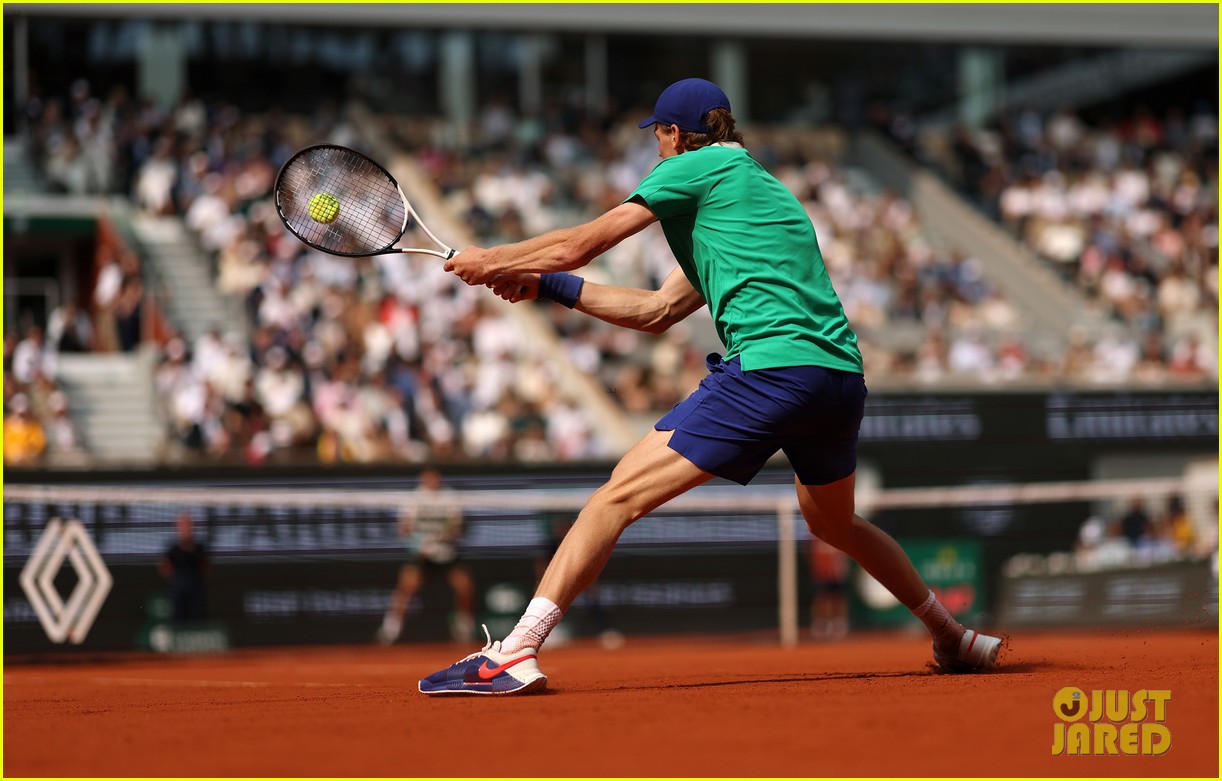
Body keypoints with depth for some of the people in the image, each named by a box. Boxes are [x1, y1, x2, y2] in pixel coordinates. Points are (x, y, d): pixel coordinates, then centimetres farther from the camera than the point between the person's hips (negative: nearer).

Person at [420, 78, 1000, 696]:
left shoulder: (695, 167, 6)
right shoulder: (769, 190, 30)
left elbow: (578, 246, 4)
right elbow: (658, 311, 30)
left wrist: (492, 261, 21)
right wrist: (544, 285, 31)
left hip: (771, 366, -8)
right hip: (843, 375, 9)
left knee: (620, 495, -9)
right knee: (833, 522, 33)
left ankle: (514, 653, -19)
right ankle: (952, 638, 42)